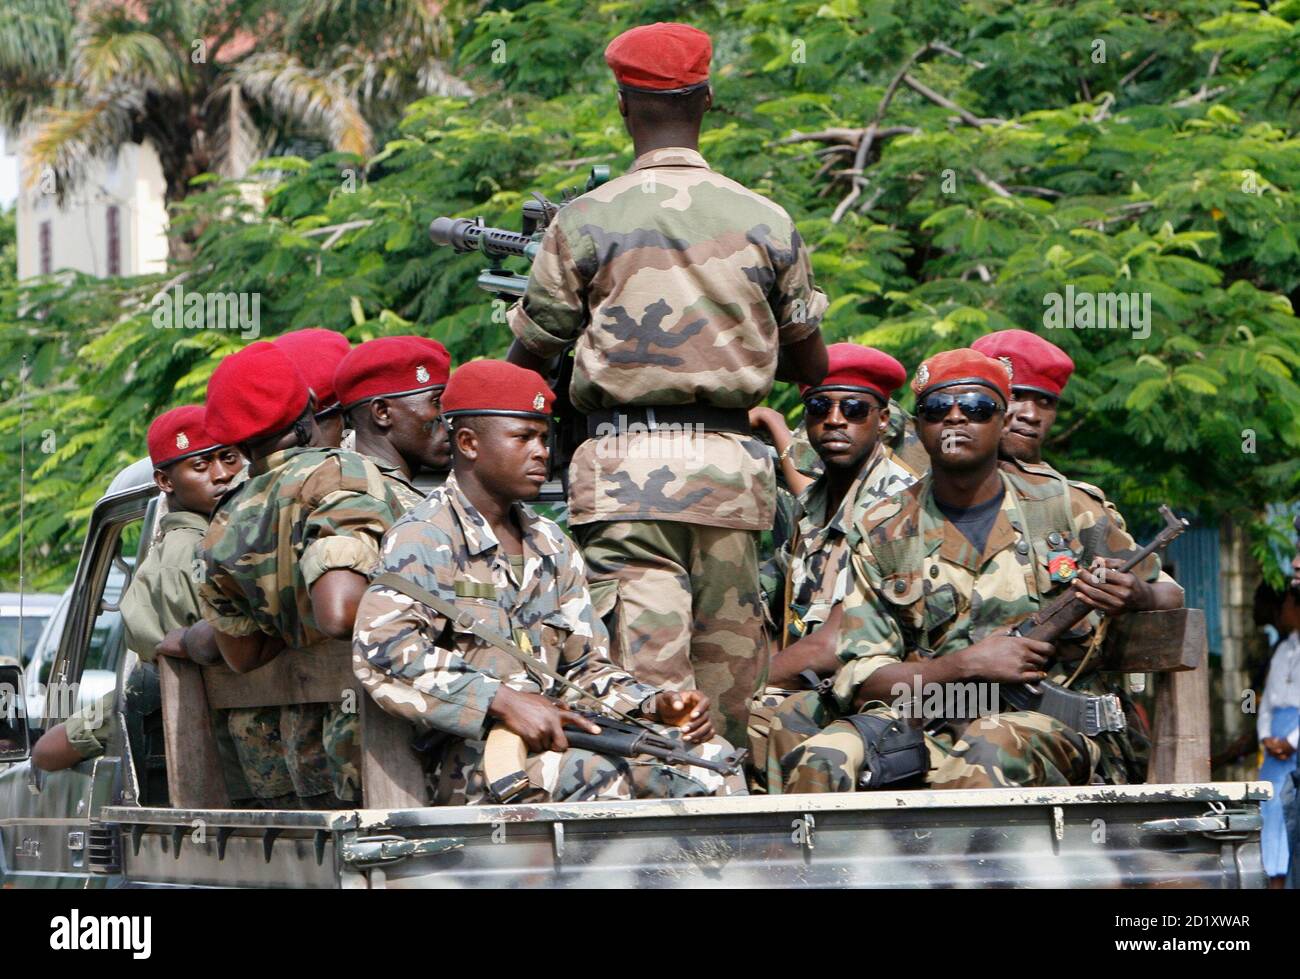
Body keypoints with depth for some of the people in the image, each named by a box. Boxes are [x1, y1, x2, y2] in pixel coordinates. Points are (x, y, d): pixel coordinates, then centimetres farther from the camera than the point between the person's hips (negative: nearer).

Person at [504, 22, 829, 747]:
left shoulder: (587, 222, -2)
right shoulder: (766, 222, 6)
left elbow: (526, 361, 7)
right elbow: (812, 366, 16)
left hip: (628, 472, -3)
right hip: (731, 469, 3)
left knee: (645, 694, -9)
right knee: (728, 707, 8)